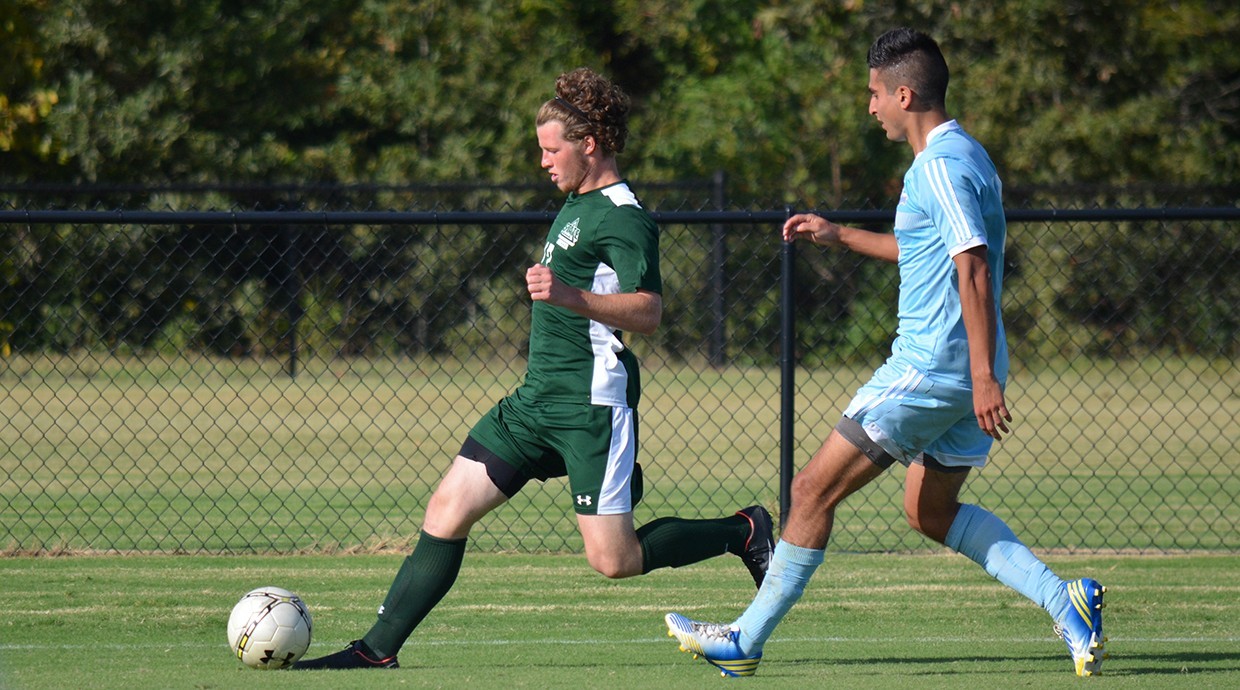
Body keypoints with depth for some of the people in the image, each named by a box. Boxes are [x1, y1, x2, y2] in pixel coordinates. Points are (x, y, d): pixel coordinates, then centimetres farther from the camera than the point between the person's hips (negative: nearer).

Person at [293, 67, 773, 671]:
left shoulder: (623, 218, -12)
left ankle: (742, 532, 13)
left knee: (613, 559, -9)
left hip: (592, 405, -9)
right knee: (446, 513, -1)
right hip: (537, 397, 9)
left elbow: (647, 312, -24)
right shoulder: (576, 206, 17)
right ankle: (379, 648, 0)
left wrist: (571, 297, -36)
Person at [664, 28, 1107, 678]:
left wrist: (985, 375, -29)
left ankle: (746, 640, 2)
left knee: (814, 490, -3)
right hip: (960, 375, 10)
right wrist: (839, 236, 34)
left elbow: (973, 266, -24)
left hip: (929, 368, -10)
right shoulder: (960, 156, 16)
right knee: (930, 510, 19)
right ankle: (1065, 600, 5)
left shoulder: (942, 165, -16)